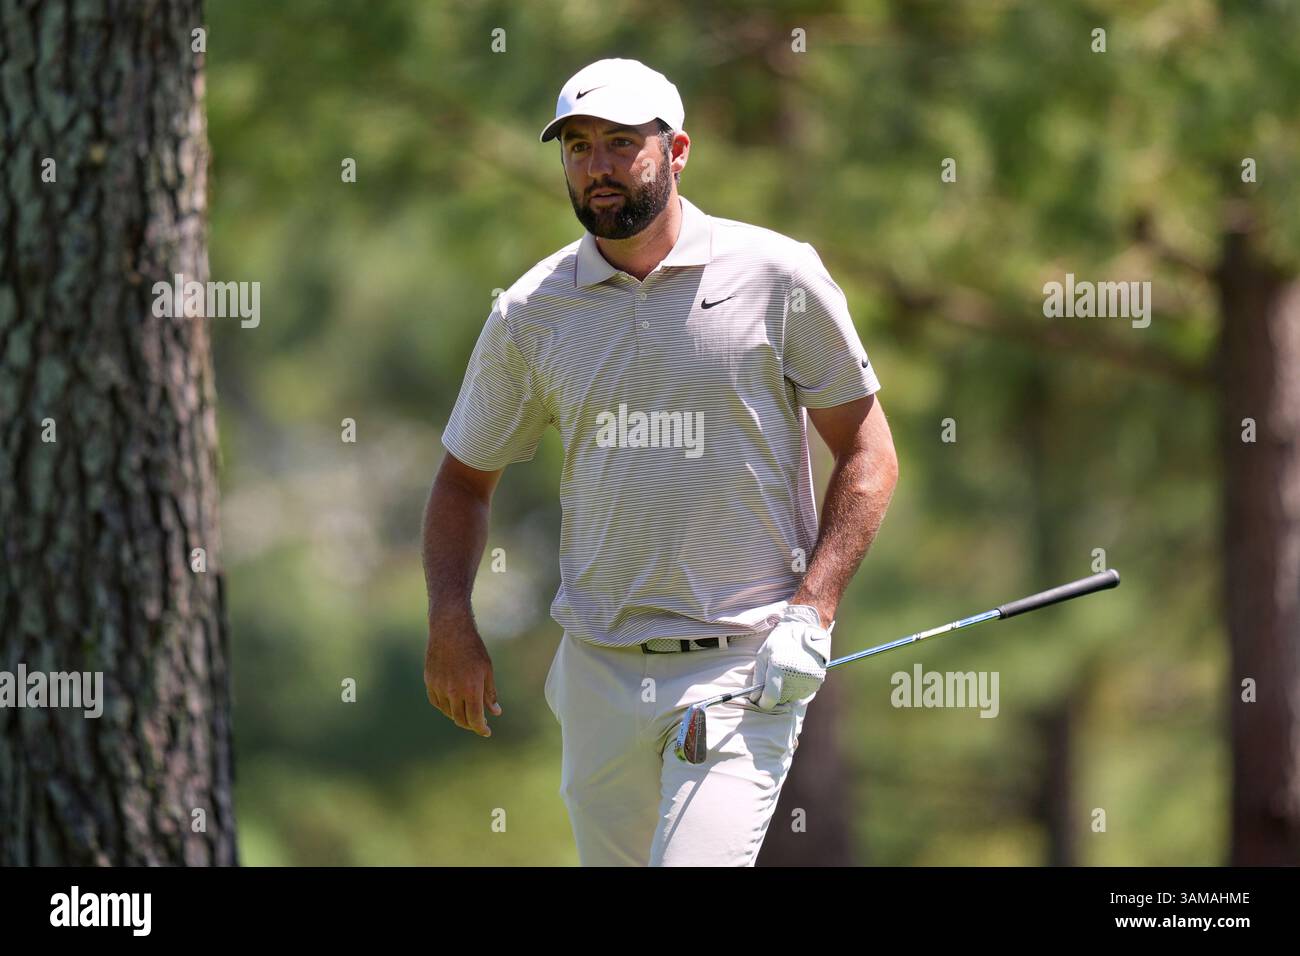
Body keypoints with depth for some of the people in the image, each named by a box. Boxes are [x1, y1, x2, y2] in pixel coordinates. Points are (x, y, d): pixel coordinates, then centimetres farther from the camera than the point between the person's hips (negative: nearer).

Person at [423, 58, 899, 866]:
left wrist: (811, 612, -10)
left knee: (696, 862, -20)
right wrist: (451, 624, 1)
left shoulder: (779, 277, -3)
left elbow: (869, 454, 1)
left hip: (744, 668, -4)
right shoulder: (530, 312, 6)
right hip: (599, 670, 4)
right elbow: (466, 477, 17)